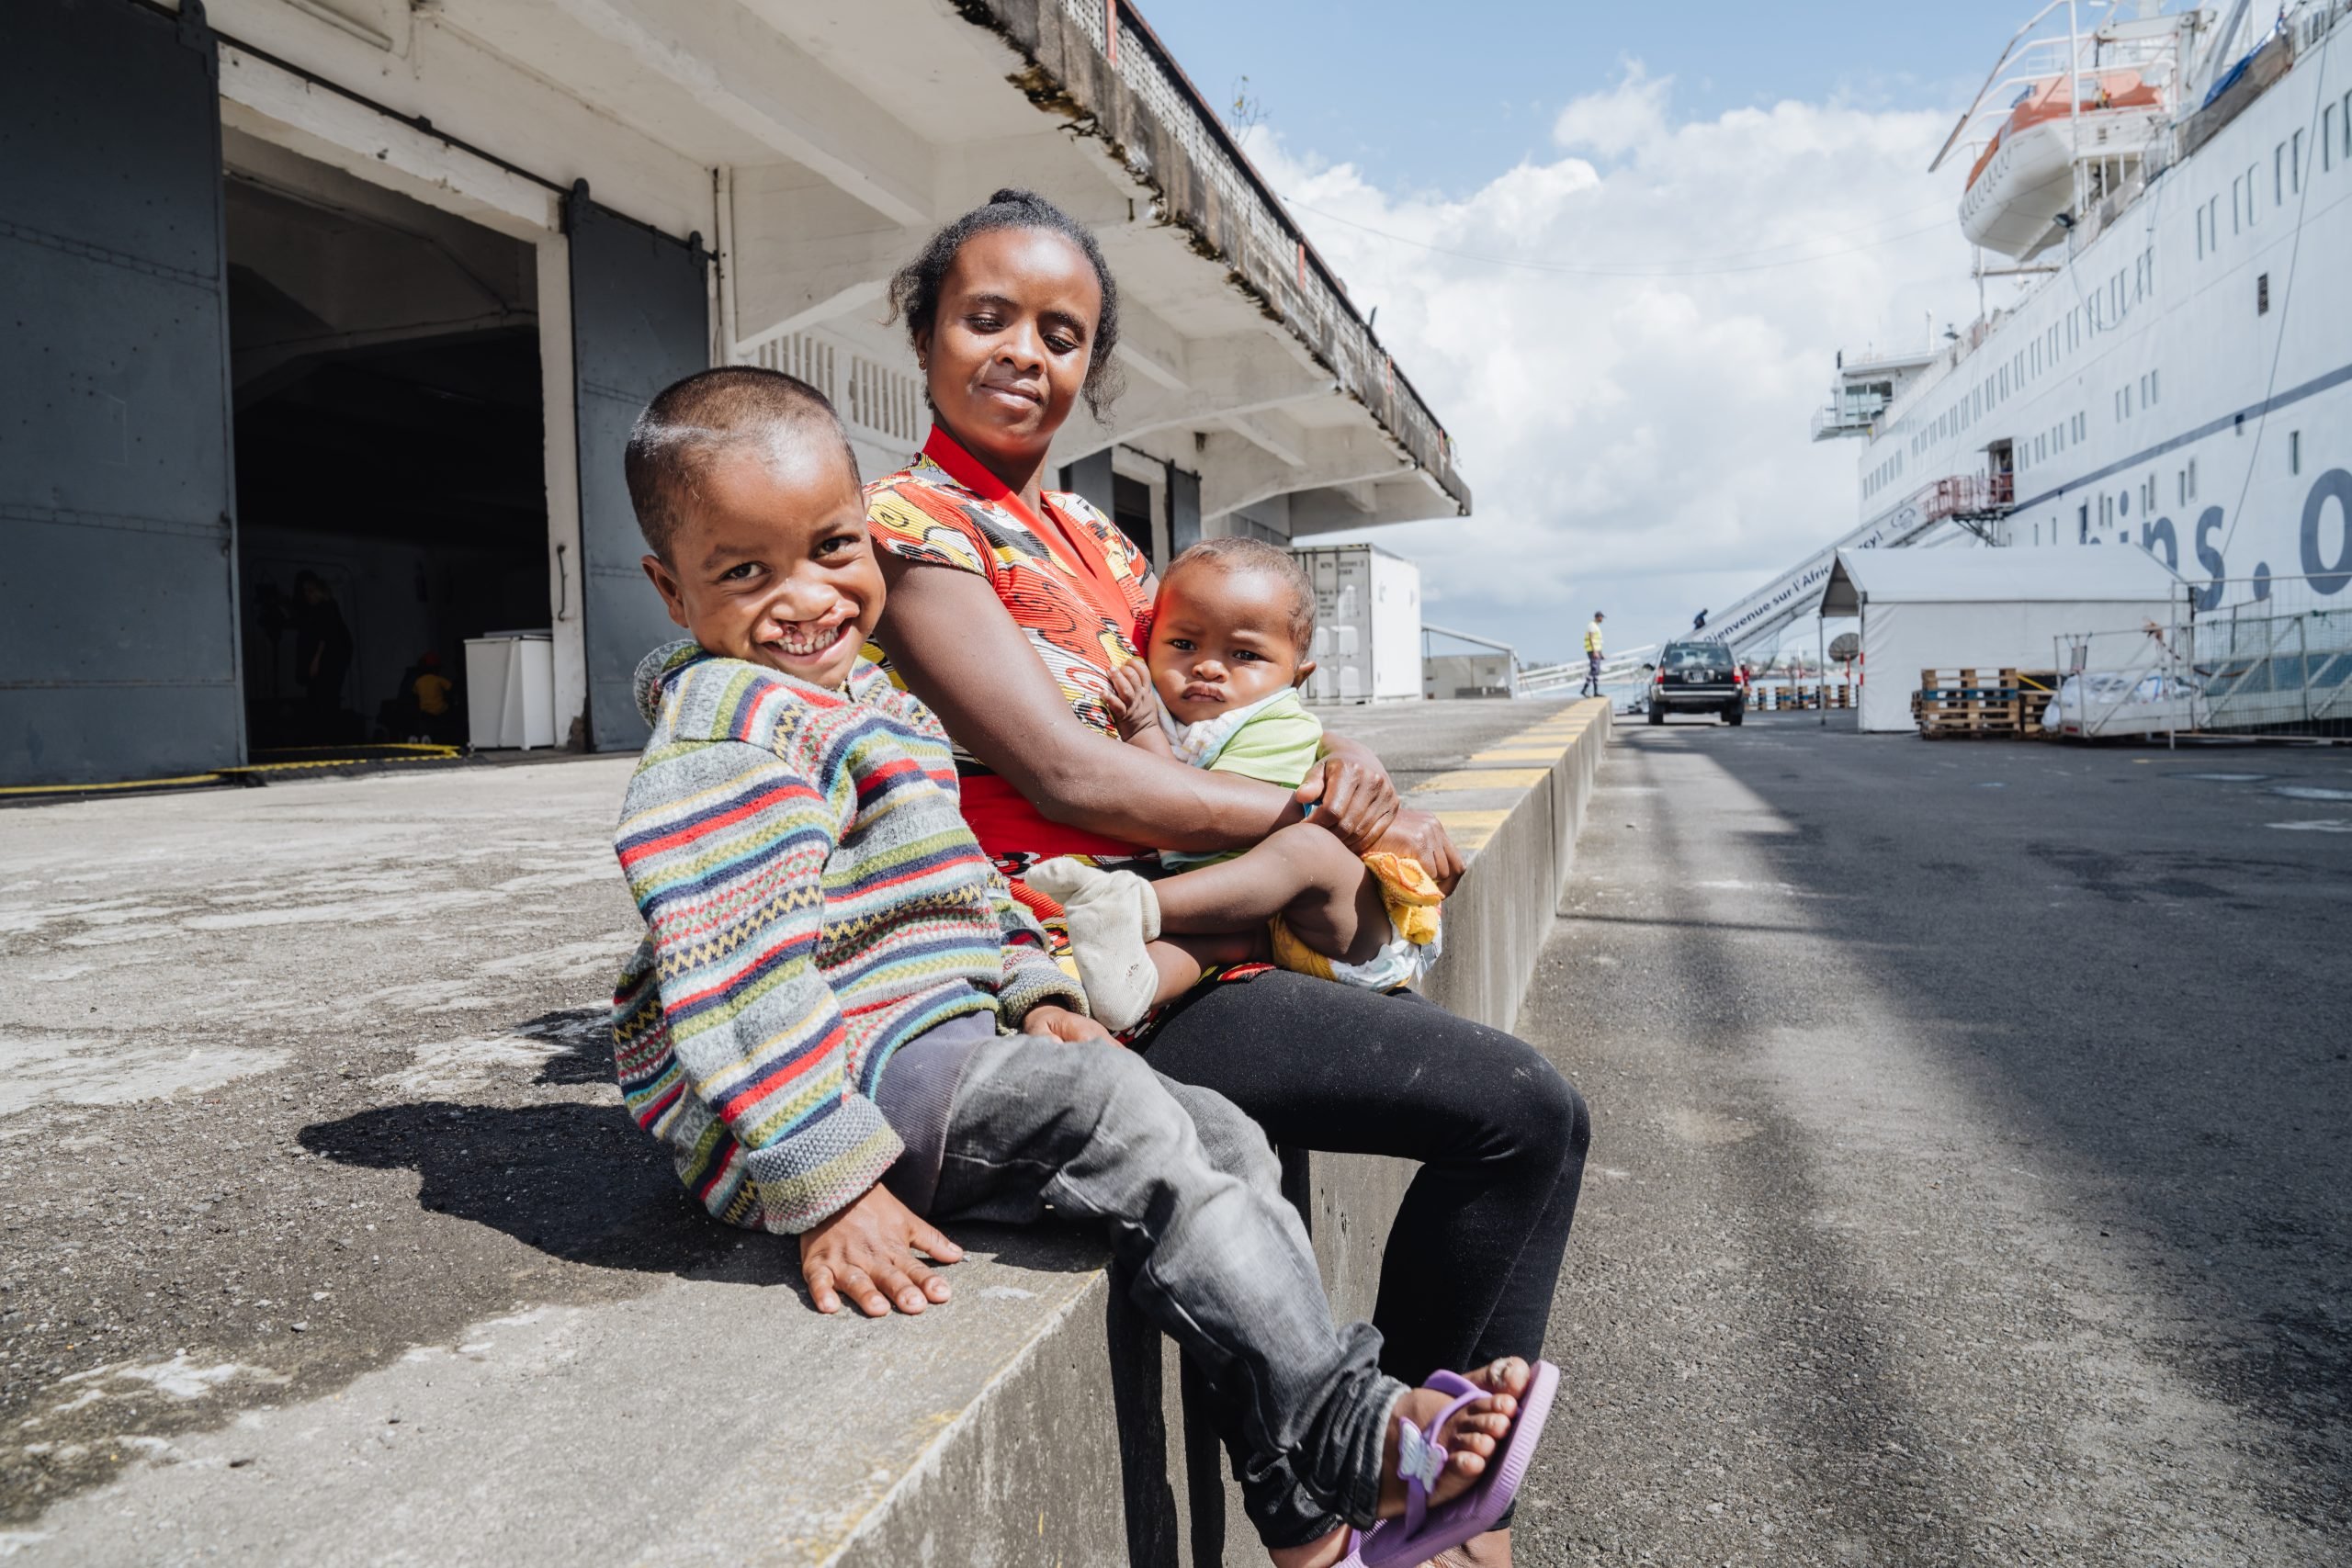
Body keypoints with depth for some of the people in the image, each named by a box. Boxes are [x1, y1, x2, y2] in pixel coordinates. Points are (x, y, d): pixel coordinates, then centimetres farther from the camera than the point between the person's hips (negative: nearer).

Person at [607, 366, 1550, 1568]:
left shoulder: (862, 702, 19)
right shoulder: (726, 732, -14)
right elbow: (737, 975, -24)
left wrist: (1031, 988, 11)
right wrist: (826, 1188, -28)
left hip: (941, 1048, 10)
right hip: (859, 1082, -10)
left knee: (1226, 1143, 1)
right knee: (1110, 1111, -30)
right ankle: (1341, 1434, -20)